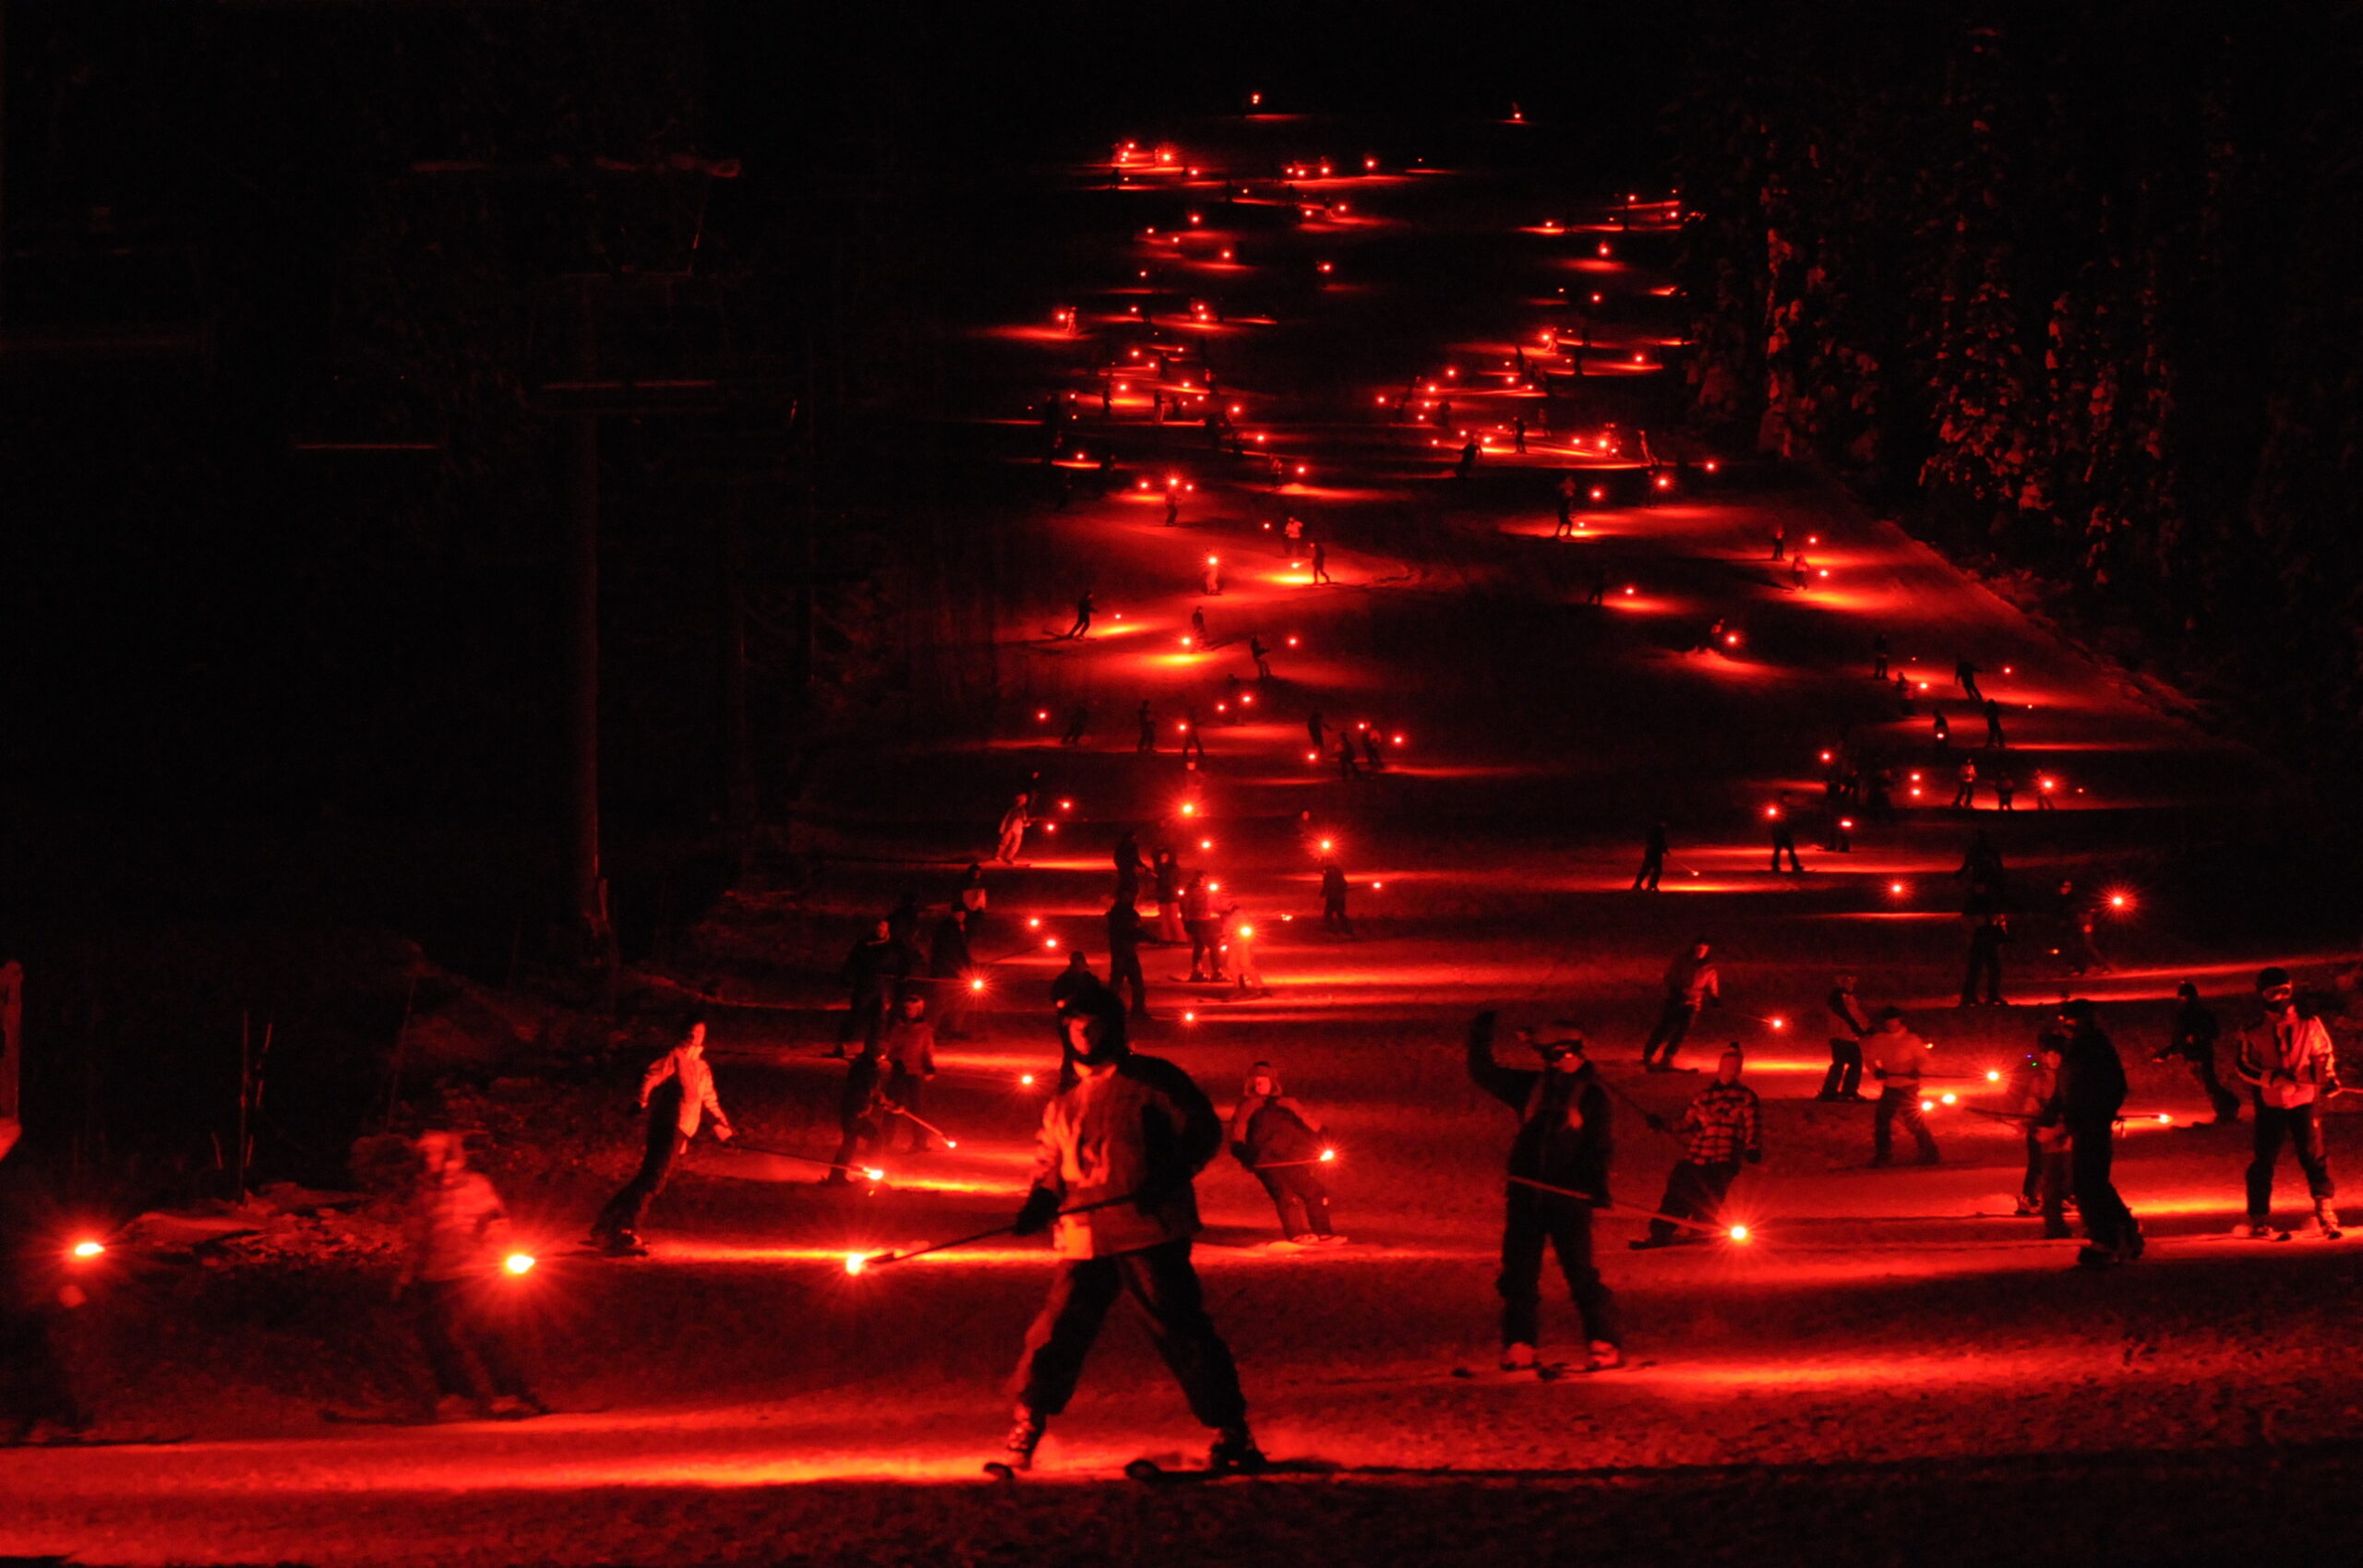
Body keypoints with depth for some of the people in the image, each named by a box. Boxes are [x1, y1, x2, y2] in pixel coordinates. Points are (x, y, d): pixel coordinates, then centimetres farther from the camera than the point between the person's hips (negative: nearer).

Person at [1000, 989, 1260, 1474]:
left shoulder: (1150, 1080, 5)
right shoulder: (1063, 1106, 22)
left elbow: (1203, 1129, 1)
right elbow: (1050, 1170, 26)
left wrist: (1173, 1173, -16)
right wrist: (1039, 1206, 3)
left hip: (1151, 1232, -5)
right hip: (1085, 1242, 5)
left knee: (1180, 1330, -8)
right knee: (1058, 1332, -1)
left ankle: (1232, 1434, -3)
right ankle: (1026, 1428, 14)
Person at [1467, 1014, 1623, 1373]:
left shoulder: (1591, 1095, 1)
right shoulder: (1531, 1086, 13)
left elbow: (1599, 1147, -4)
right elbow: (1483, 1073, 21)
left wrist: (1597, 1185, -18)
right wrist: (1480, 1036, 11)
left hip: (1569, 1195, -5)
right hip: (1526, 1192, 5)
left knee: (1581, 1272, -7)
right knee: (1519, 1272, 4)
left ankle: (1604, 1343, -2)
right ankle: (1519, 1345, 11)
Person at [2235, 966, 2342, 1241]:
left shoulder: (2309, 1025, 3)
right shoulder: (2254, 1033, 1)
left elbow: (2323, 1054, 13)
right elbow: (2245, 1067, -1)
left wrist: (2328, 1079, -5)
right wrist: (2275, 1079, -15)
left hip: (2305, 1100, 0)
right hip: (2270, 1103, 0)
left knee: (2313, 1155, -4)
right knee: (2265, 1159, -2)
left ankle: (2325, 1214, 8)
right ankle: (2258, 1220, 6)